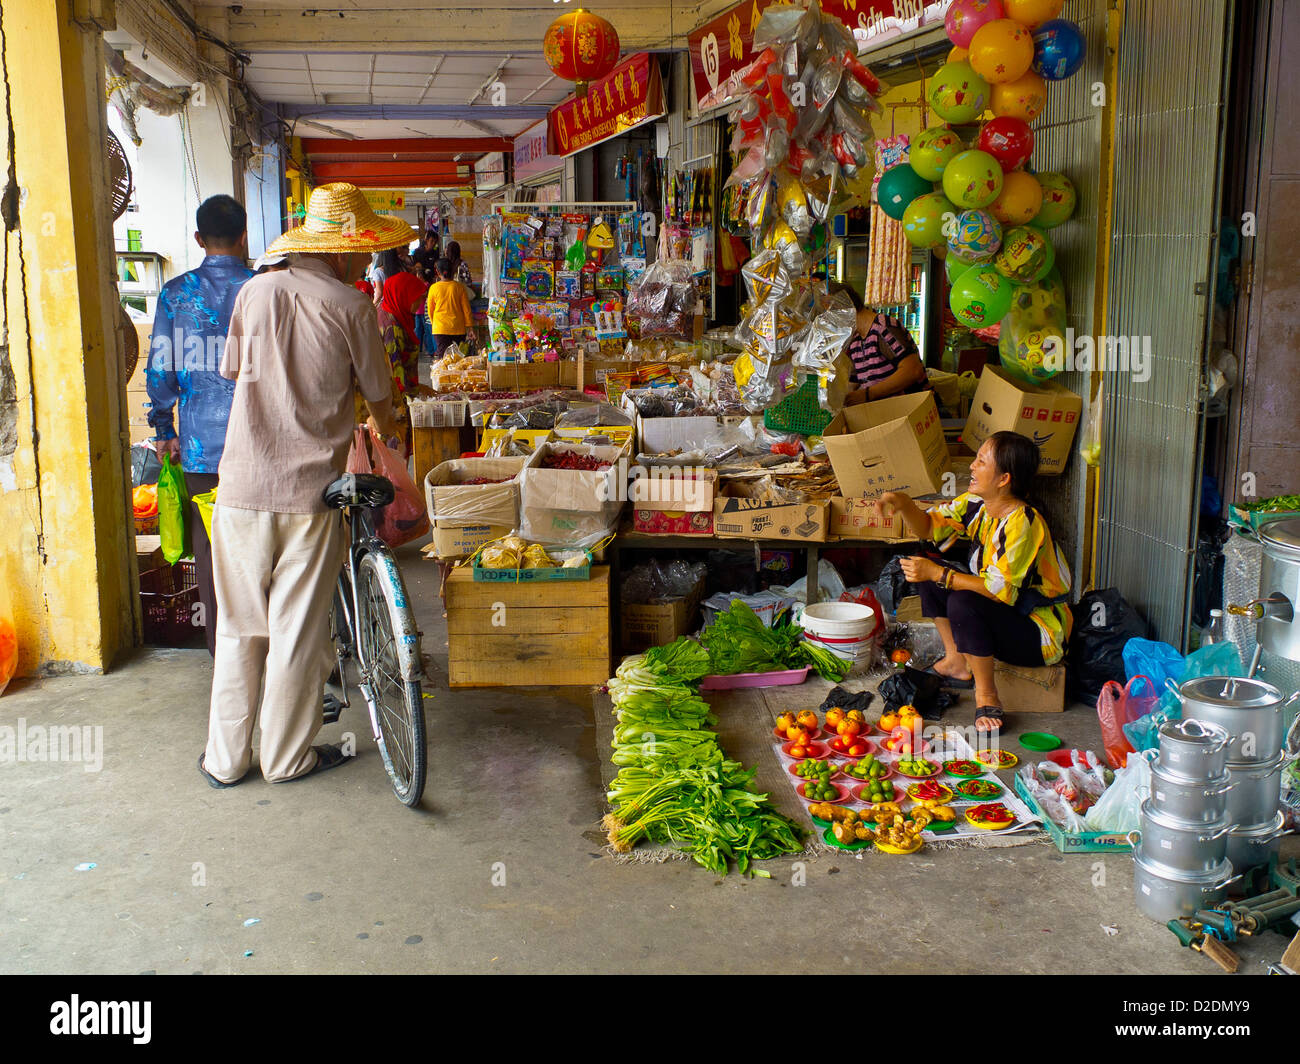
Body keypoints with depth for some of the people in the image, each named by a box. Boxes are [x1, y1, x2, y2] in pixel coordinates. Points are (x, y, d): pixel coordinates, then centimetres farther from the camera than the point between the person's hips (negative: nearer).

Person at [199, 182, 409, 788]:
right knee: (297, 629, 8)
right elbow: (377, 393, 5)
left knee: (239, 627, 13)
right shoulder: (351, 306, -5)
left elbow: (234, 374, 16)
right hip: (311, 489, -3)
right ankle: (287, 756, 20)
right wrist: (384, 426, 29)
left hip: (242, 485, 3)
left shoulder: (256, 291, 5)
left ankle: (225, 759, 21)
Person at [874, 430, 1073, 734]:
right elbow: (928, 527, 5)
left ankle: (986, 696, -16)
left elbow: (1001, 590, -31)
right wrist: (903, 504, -16)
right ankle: (956, 662, 12)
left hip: (1041, 633, -9)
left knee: (963, 602, -33)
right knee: (928, 572, 6)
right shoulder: (976, 504, -3)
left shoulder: (1022, 522, -28)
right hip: (998, 616, 9)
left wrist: (938, 574, -29)